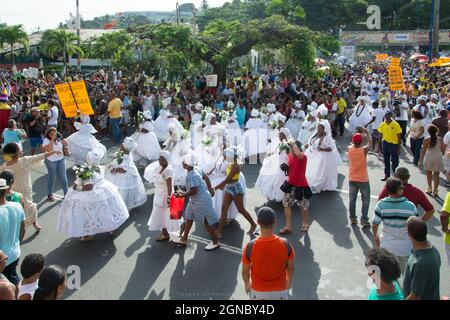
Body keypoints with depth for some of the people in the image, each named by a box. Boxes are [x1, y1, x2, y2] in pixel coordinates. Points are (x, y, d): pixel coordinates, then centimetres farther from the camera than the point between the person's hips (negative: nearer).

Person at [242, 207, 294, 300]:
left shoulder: (250, 247, -25)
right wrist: (289, 281, 15)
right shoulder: (285, 244, -22)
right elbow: (291, 267, -6)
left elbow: (245, 271, -10)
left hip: (259, 291, 0)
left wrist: (247, 283, 12)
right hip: (280, 290, 1)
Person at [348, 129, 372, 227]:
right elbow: (370, 143, 3)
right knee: (365, 200, 8)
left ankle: (353, 219, 21)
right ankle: (364, 220, 7)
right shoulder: (364, 150, -17)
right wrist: (367, 133, 14)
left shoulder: (349, 149, -9)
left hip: (352, 179, 3)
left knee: (352, 200, 13)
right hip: (363, 180, -3)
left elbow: (353, 144, 15)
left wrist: (357, 135, 19)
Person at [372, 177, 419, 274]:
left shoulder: (381, 205, -17)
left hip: (386, 246, 1)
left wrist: (375, 236, 11)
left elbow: (375, 224, -9)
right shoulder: (410, 206, -19)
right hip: (405, 248, -1)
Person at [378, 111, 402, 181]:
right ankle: (387, 175, 22)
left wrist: (399, 148, -10)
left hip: (394, 144, -4)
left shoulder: (396, 124, -11)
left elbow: (399, 137, -7)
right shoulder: (382, 124, 0)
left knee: (394, 160, 2)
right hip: (385, 143, 4)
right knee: (386, 161, 11)